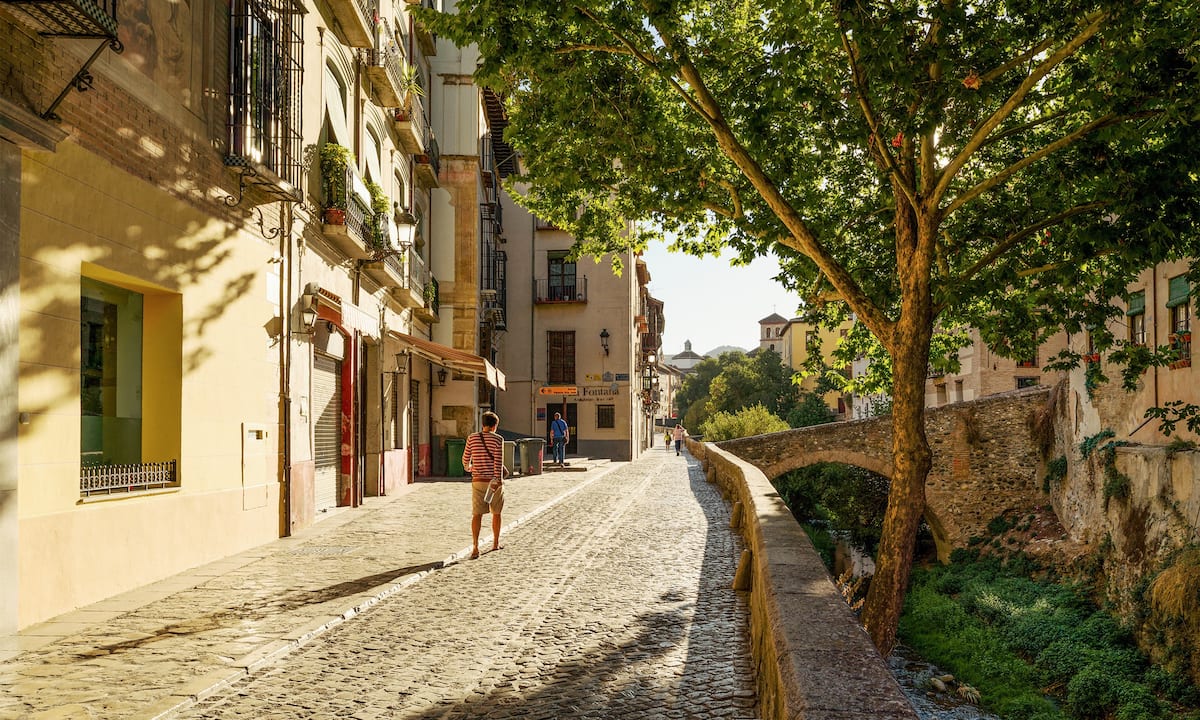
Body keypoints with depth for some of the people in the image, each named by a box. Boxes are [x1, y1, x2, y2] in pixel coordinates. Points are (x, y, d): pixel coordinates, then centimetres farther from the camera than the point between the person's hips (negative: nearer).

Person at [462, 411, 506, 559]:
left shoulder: (472, 438, 3)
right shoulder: (498, 439, -6)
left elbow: (465, 459, 9)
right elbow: (498, 461, -14)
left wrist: (469, 468, 30)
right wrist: (498, 479, -15)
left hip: (478, 480, 2)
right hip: (494, 480, -2)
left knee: (477, 514, -1)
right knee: (496, 513, 16)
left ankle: (475, 546, -14)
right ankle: (496, 543, 29)